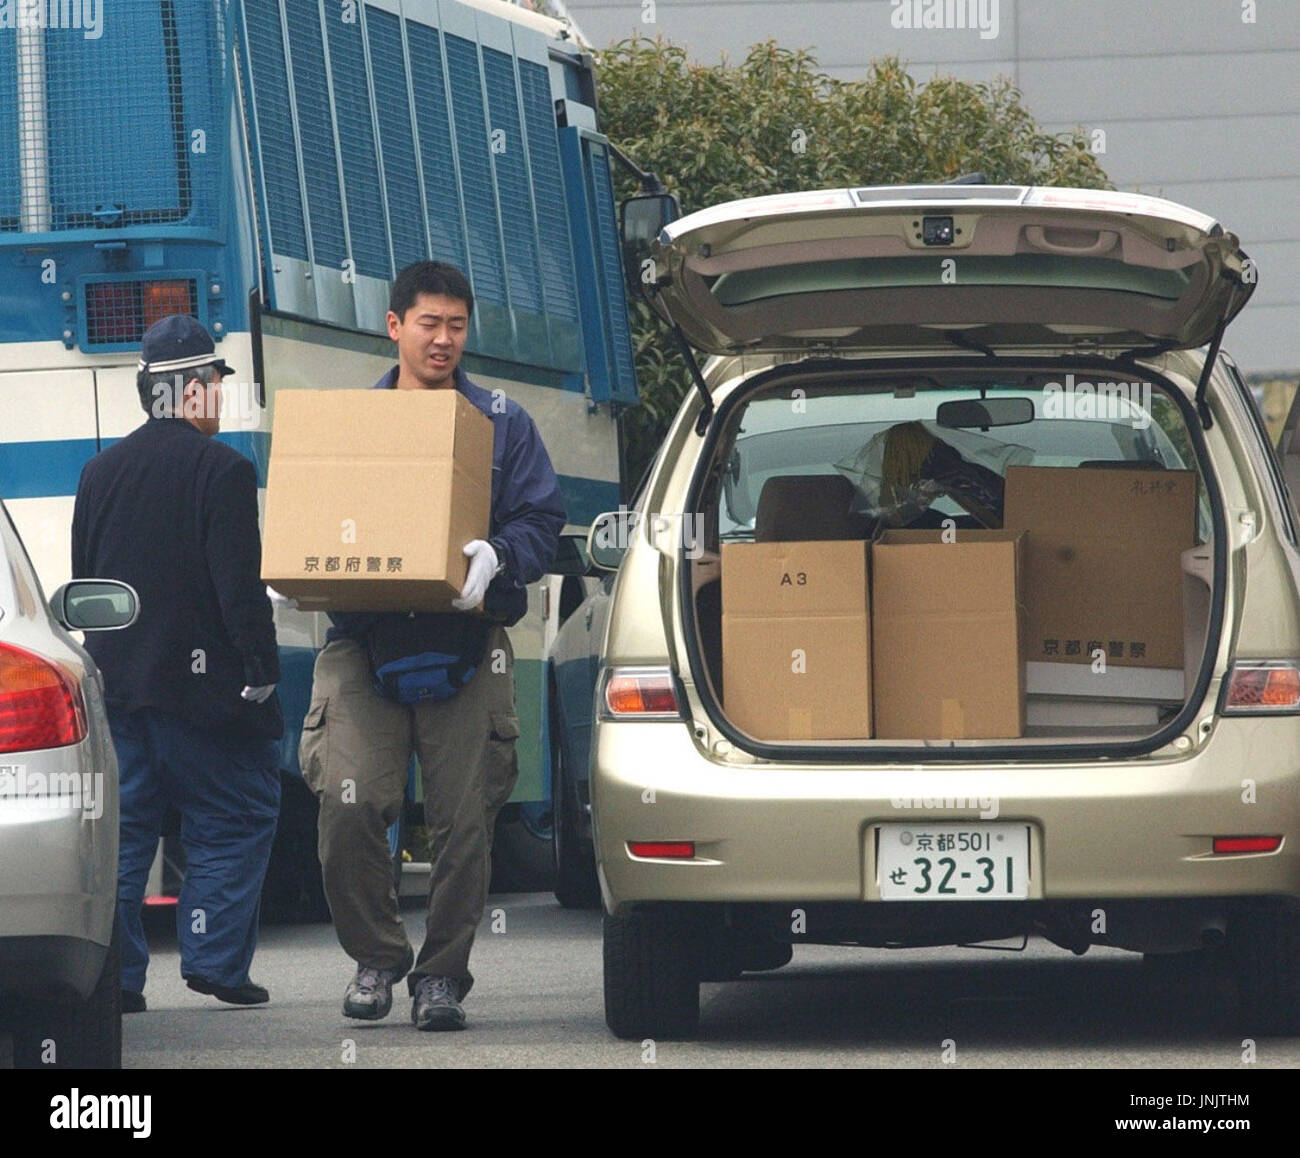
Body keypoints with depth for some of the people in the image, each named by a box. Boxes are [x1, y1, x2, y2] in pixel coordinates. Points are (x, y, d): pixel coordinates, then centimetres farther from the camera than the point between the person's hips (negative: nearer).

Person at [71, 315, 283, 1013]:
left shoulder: (101, 472, 11)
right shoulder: (221, 471, -10)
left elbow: (83, 582, 16)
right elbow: (239, 588, -14)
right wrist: (260, 668, -8)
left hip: (115, 681, 6)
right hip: (197, 683, -6)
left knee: (122, 827, 7)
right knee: (235, 820, 5)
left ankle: (113, 974, 2)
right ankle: (215, 960, -1)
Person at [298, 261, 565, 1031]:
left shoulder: (502, 423, 11)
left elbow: (543, 521, 4)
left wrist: (498, 557, -17)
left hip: (466, 646, 0)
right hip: (364, 642, 0)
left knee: (465, 818, -2)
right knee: (348, 801, -15)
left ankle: (442, 974, 12)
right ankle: (375, 955, 3)